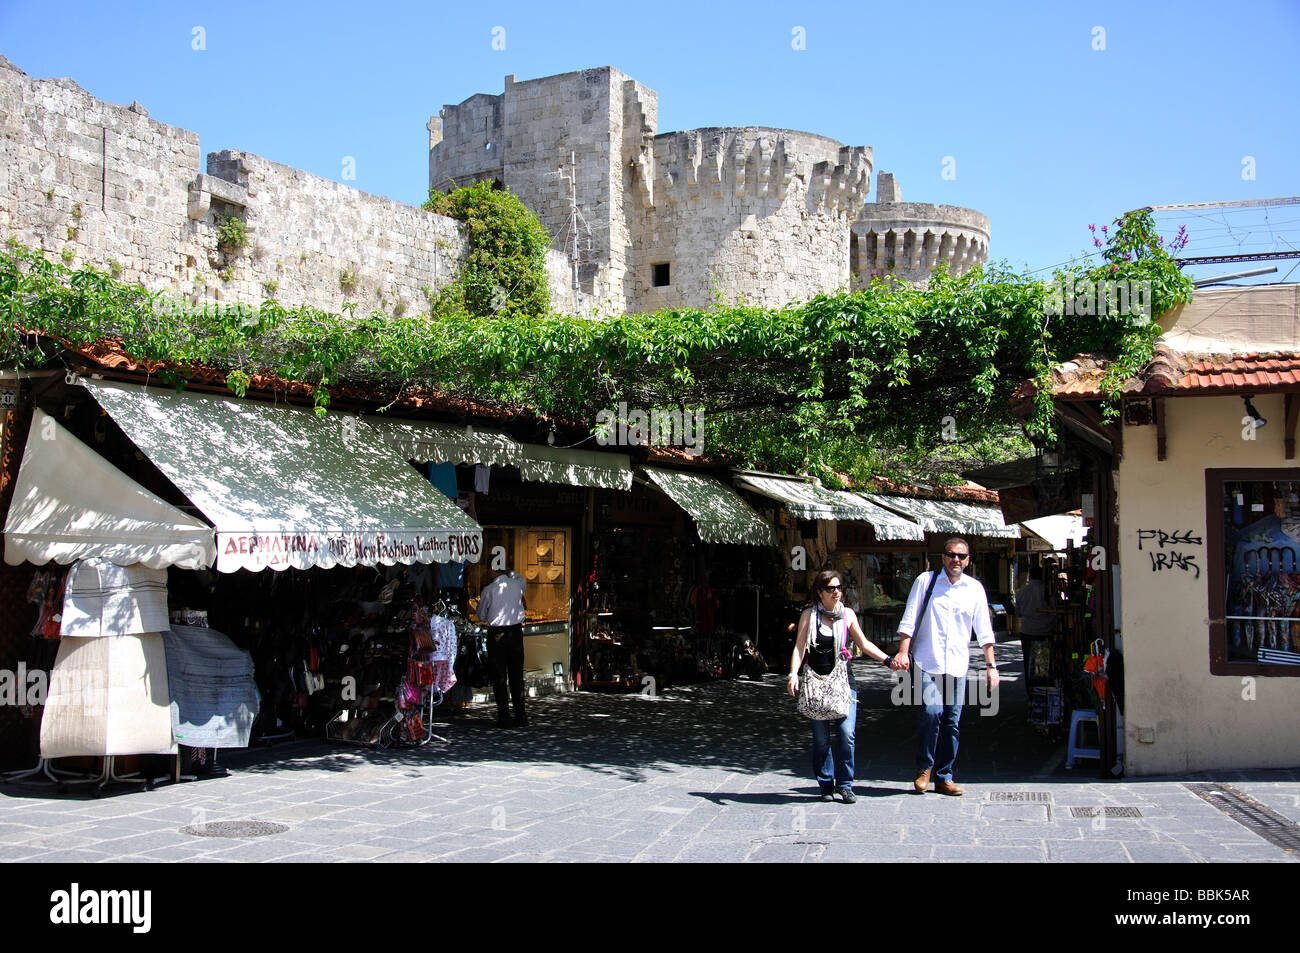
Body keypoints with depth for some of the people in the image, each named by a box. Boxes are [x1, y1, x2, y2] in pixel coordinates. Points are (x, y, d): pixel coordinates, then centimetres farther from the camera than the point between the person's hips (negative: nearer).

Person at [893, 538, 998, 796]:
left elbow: (984, 630, 12)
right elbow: (909, 619, 1)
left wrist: (991, 665, 7)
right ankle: (924, 768, 3)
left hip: (958, 665, 3)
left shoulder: (975, 588, 9)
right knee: (931, 711, -17)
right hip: (927, 661, -3)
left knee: (952, 721, 4)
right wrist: (903, 652, -10)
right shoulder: (925, 581, 2)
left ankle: (944, 777, 15)